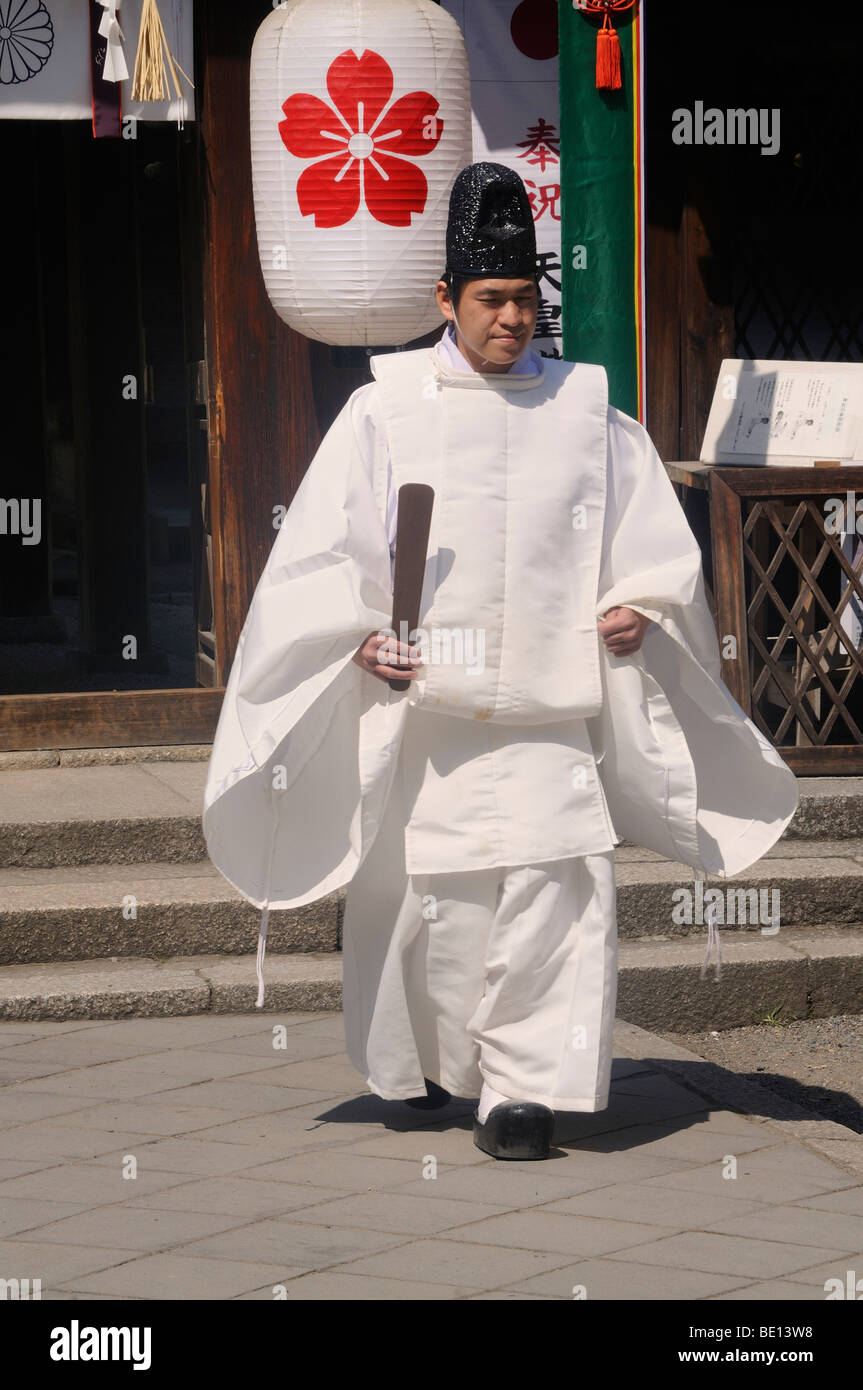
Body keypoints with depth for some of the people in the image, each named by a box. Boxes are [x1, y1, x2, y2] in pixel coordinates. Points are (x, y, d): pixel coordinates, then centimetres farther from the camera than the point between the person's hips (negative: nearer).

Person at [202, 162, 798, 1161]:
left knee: (553, 884, -11)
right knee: (422, 889, 6)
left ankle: (525, 1081, -6)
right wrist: (359, 634, -12)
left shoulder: (585, 413, 7)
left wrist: (640, 608, -5)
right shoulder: (385, 410, 2)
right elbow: (325, 545, 2)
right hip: (419, 697, -1)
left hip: (545, 700, 1)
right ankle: (416, 1065, 28)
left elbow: (656, 543, 13)